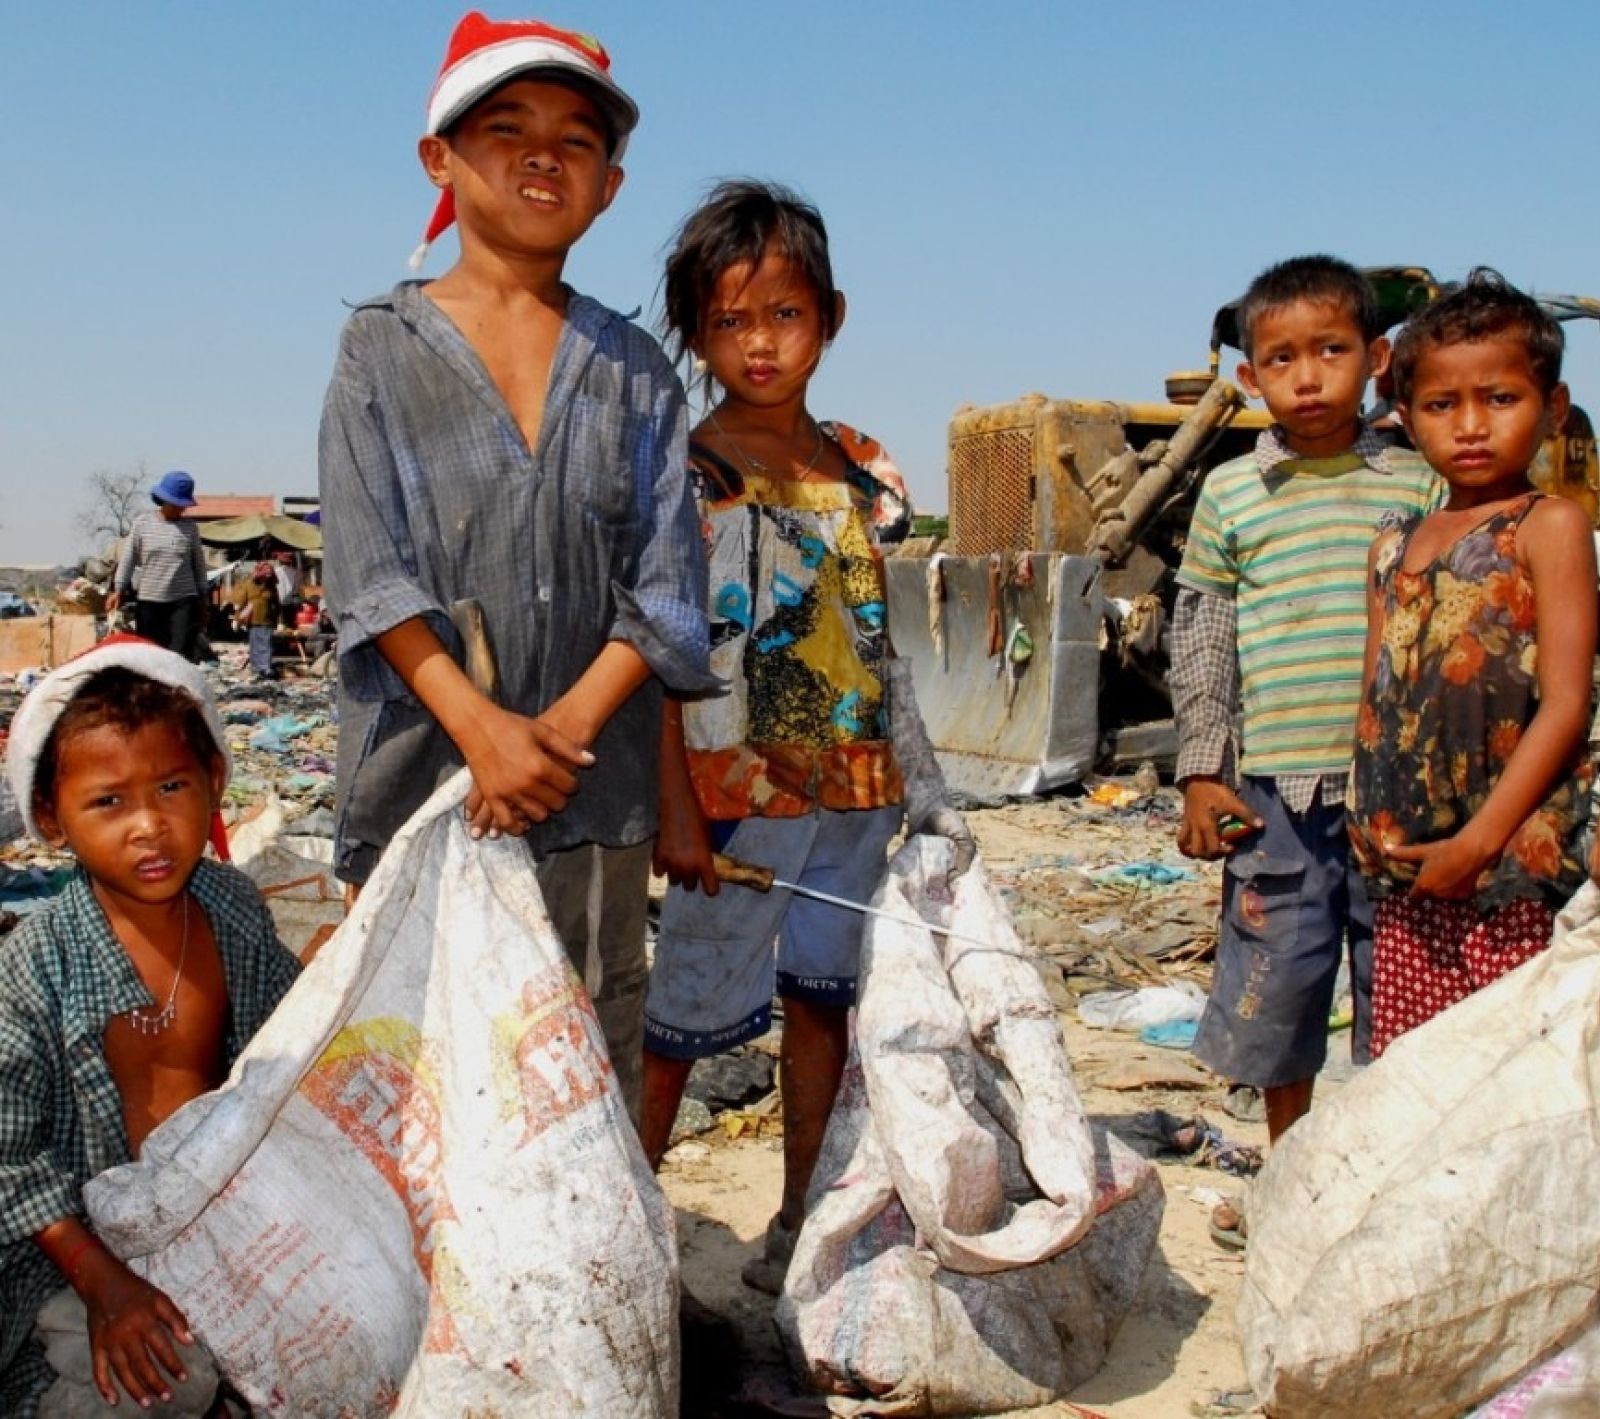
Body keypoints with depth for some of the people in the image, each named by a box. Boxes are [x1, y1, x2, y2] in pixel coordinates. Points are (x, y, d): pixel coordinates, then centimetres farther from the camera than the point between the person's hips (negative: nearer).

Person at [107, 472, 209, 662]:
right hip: (149, 601, 0)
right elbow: (128, 558, 2)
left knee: (181, 656, -10)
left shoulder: (190, 528, 5)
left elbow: (198, 564, 11)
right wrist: (118, 590, -4)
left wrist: (202, 597, 12)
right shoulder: (142, 523, 2)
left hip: (184, 601, 0)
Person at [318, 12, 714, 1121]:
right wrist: (479, 724, -16)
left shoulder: (634, 369, 10)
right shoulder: (385, 346, 6)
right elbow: (370, 570, -3)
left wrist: (565, 725, -12)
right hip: (425, 763, -1)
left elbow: (663, 584, 3)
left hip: (593, 777, 2)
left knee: (595, 1055, 6)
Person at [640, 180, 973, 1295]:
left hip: (858, 783, 5)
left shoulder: (866, 471, 9)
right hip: (737, 785, -5)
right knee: (684, 1018, 0)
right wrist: (676, 808, -15)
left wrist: (926, 793, 12)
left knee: (822, 997, 13)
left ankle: (802, 1224, 27)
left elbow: (883, 642, 13)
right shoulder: (683, 472, -6)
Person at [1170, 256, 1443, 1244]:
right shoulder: (1232, 494, 4)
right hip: (1275, 787, 0)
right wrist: (1202, 773, 1)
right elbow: (1199, 641, 6)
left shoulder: (1416, 485, 4)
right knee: (1278, 985, 9)